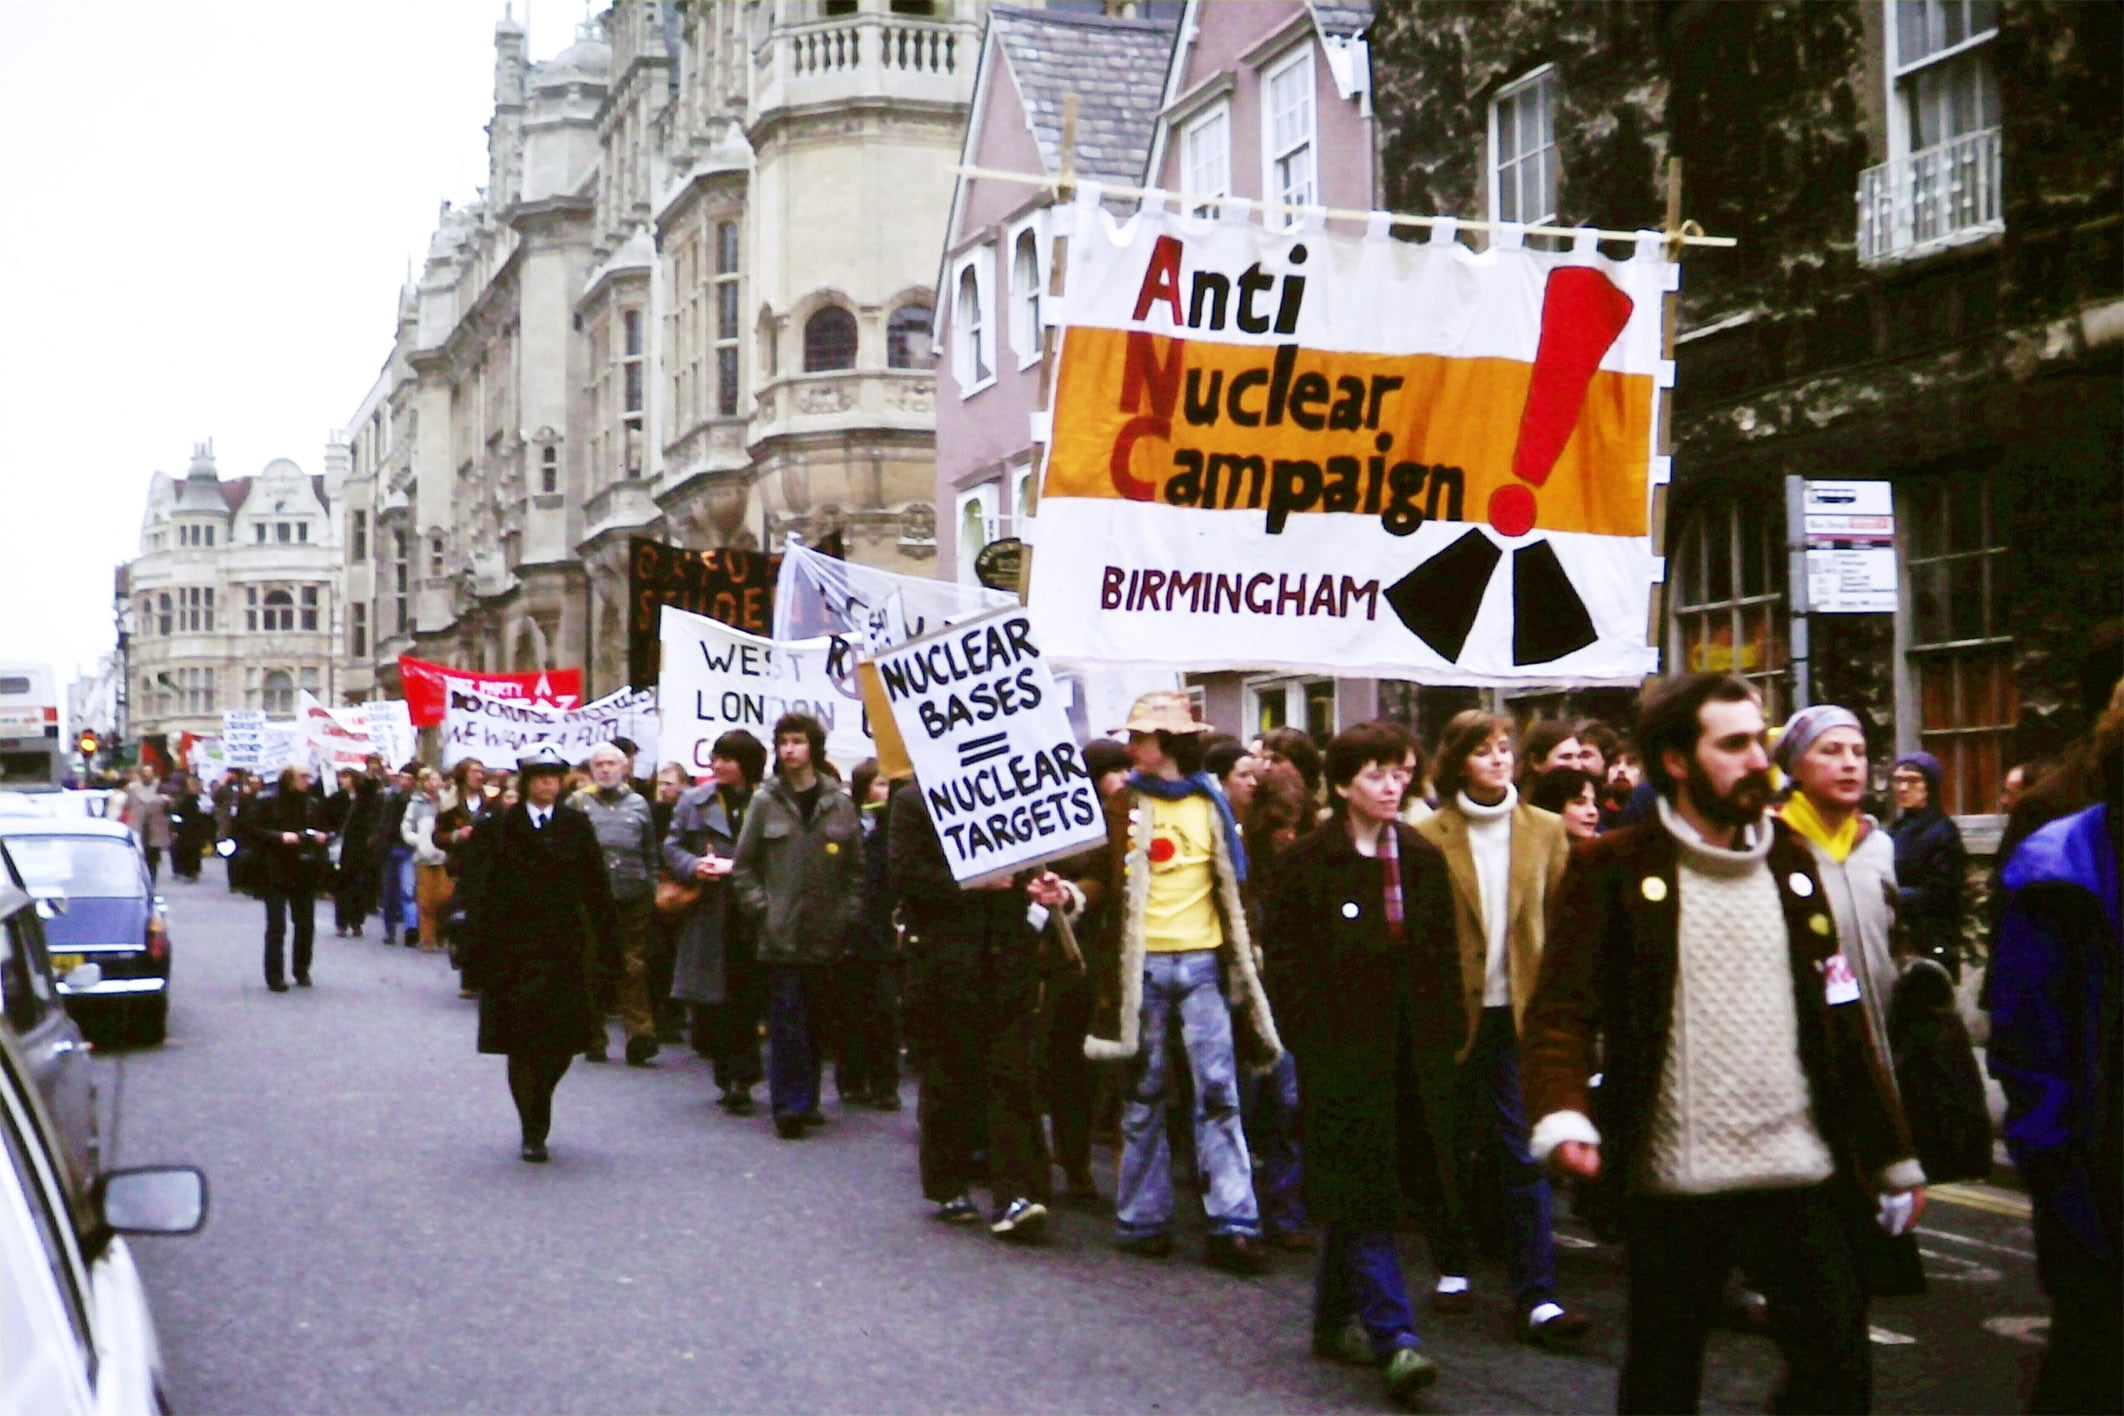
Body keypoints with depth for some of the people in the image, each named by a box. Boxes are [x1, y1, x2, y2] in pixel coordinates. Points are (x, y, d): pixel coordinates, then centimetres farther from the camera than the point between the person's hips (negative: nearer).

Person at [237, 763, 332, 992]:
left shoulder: (313, 804, 11)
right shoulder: (265, 802, -3)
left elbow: (325, 830, 20)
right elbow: (250, 829, -9)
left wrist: (323, 836, -3)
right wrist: (280, 837, -20)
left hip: (305, 872, 4)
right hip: (275, 872, -4)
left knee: (306, 924, 5)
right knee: (276, 925, -4)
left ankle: (302, 971, 18)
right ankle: (275, 975, 0)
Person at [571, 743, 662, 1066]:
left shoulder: (638, 804, 13)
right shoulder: (578, 803, 8)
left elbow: (651, 853, 17)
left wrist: (652, 890, 11)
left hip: (633, 897, 1)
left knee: (634, 968, -5)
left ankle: (640, 1035, -9)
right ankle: (593, 1040, 12)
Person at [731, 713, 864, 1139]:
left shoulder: (839, 804, 5)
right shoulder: (765, 803, 2)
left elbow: (856, 867, 9)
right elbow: (743, 864, 6)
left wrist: (849, 913, 2)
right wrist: (760, 907, -4)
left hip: (826, 933, 2)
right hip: (781, 933, -2)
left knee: (819, 1020, 8)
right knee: (787, 1019, -6)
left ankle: (806, 1099, 20)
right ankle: (791, 1104, -4)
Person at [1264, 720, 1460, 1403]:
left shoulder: (1422, 859, 10)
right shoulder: (1307, 860, -4)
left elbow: (1443, 954, 14)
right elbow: (1282, 956, -3)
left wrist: (1447, 1031, 6)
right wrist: (1306, 1034, -8)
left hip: (1411, 1047, 5)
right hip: (1342, 1048, -5)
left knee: (1363, 1193, 12)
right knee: (1365, 1193, -8)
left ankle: (1335, 1317, 26)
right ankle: (1394, 1337, -10)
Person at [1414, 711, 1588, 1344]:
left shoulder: (1546, 830, 5)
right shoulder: (1431, 835, -2)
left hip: (1522, 1011, 1)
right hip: (1455, 1010, 0)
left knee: (1526, 1154, -4)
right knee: (1453, 1145, 13)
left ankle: (1538, 1297, -3)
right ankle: (1452, 1267, 30)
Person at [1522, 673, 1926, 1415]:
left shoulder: (1791, 861, 11)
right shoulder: (1613, 870, -4)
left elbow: (1841, 1019, 15)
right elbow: (1563, 1009, -10)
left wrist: (1892, 1155, 16)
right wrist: (1562, 1116, -29)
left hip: (1798, 1173, 4)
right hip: (1668, 1181, -3)